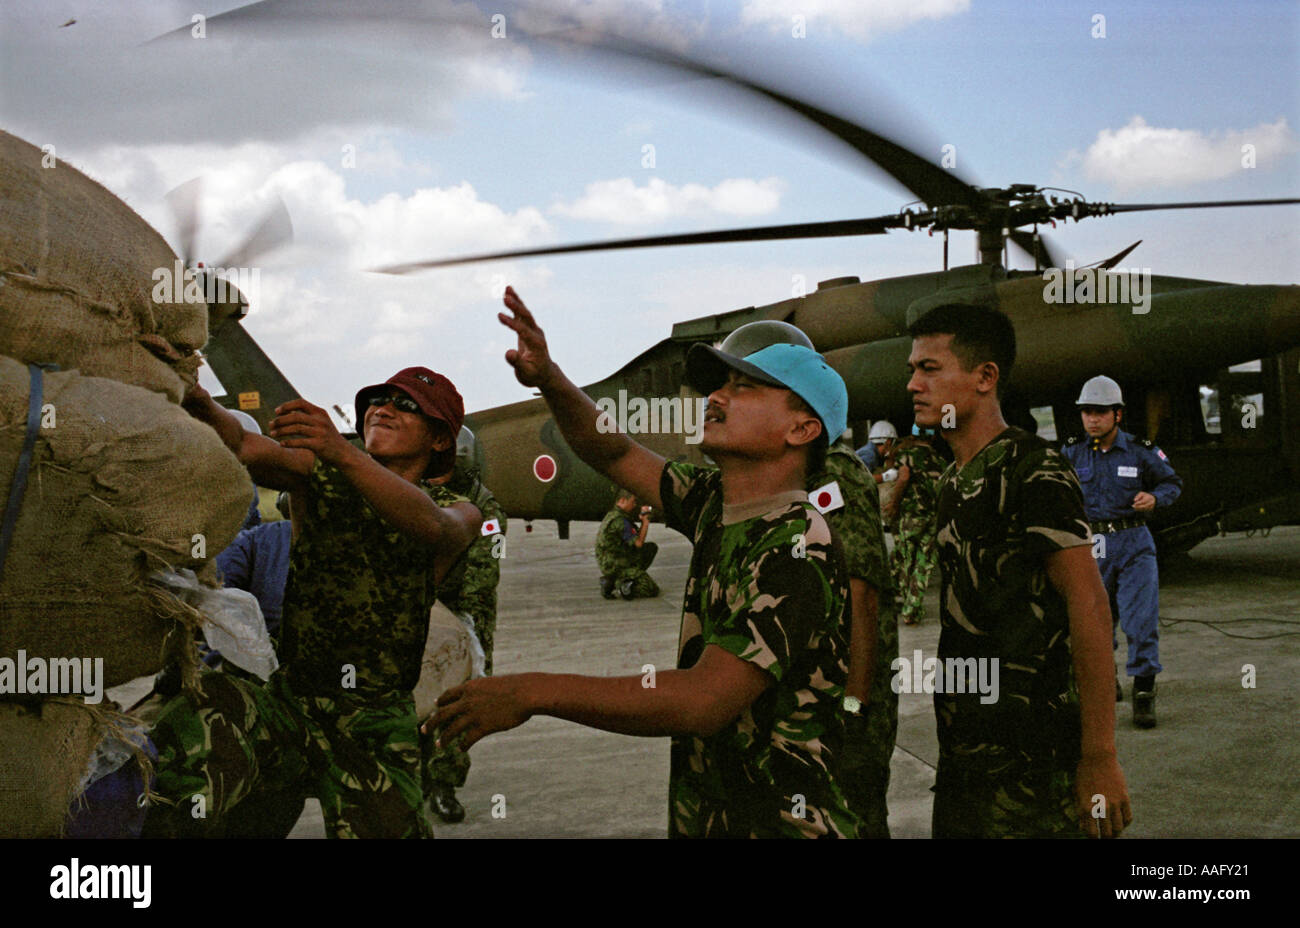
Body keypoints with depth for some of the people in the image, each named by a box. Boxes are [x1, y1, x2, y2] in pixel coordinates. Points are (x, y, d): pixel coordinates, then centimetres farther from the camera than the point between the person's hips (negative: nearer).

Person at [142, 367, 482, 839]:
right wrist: (202, 406, -35)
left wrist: (341, 451, -37)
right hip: (287, 706, 0)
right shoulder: (317, 477, 9)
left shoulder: (459, 514, 5)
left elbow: (429, 526, -20)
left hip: (376, 732, 1)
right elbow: (242, 446, -11)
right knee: (200, 723, -30)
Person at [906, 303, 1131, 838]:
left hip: (1031, 758, -8)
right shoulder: (954, 481, 14)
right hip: (962, 753, 8)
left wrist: (1099, 758, -22)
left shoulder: (1031, 468, -12)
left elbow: (1088, 604, -19)